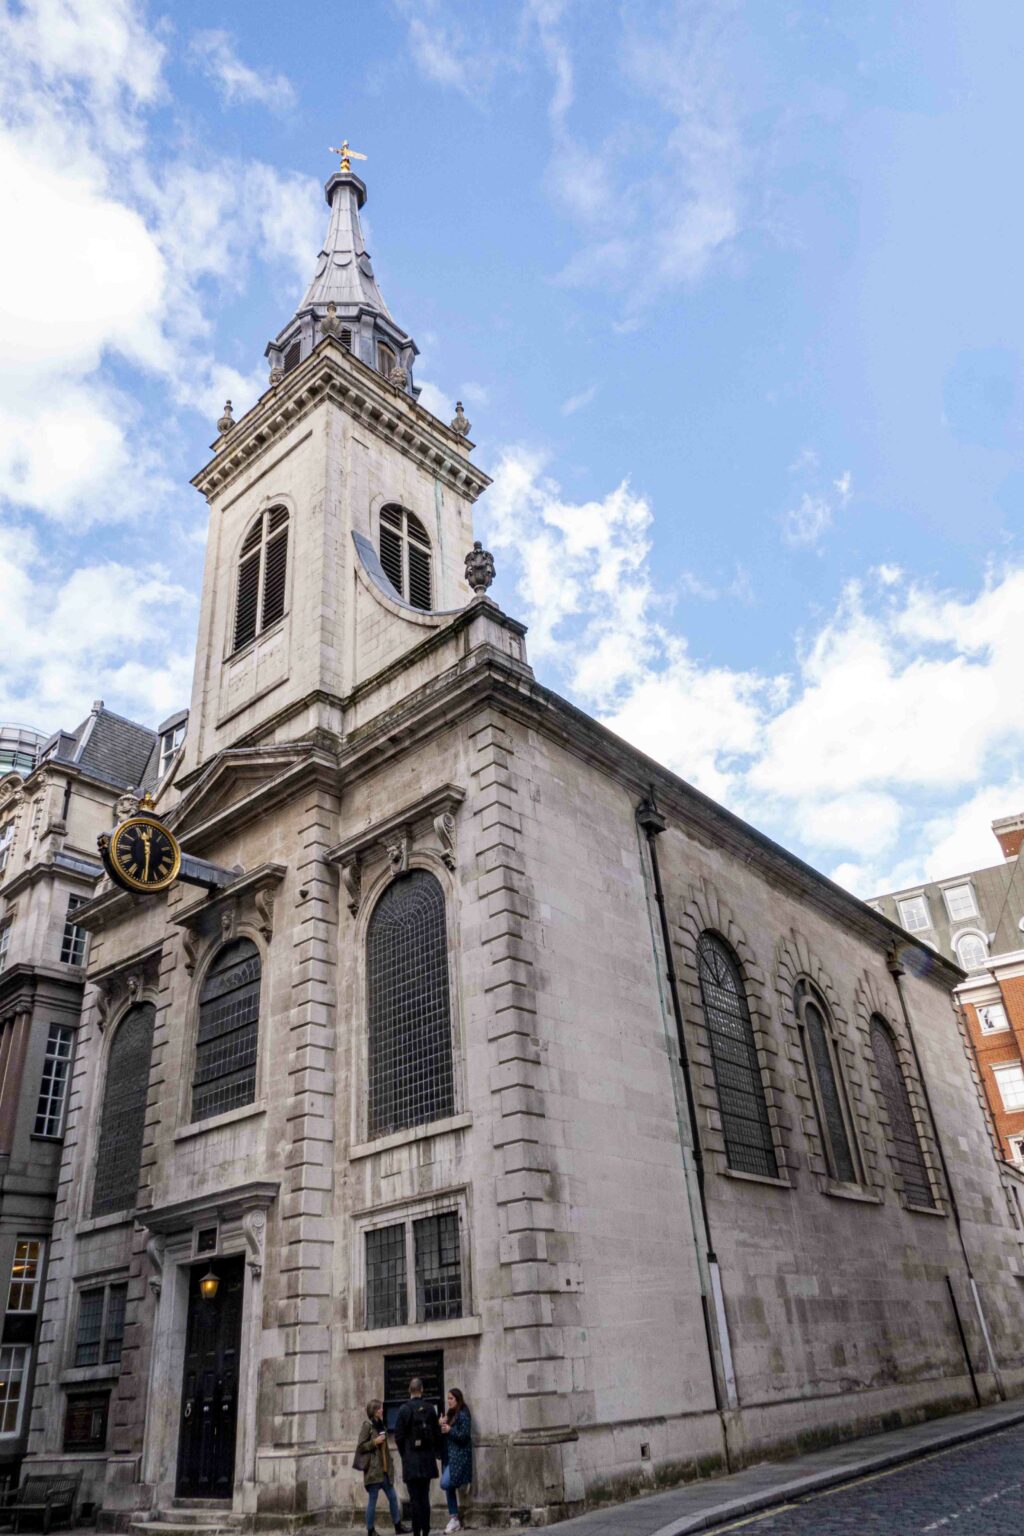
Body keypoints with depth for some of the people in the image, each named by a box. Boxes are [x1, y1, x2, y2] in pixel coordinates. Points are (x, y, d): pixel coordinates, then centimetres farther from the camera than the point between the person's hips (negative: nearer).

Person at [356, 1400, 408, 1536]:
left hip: (384, 1470, 8)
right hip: (373, 1470, -8)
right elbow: (360, 1447, -12)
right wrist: (374, 1442, -19)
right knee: (373, 1500, -1)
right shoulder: (367, 1425, -10)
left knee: (393, 1497, 8)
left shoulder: (381, 1425, 14)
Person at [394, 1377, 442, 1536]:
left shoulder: (404, 1409, -10)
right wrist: (435, 1453, 16)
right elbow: (437, 1433, 3)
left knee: (415, 1498, 1)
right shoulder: (430, 1408, -1)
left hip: (411, 1460, -3)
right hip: (427, 1460, 3)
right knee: (425, 1497, 12)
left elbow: (398, 1436, -9)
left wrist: (404, 1454, 7)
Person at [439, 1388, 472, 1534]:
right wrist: (442, 1426, -3)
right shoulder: (450, 1414, 13)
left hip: (460, 1455, -8)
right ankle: (455, 1520, 16)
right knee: (449, 1487, 7)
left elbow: (464, 1436, -17)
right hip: (450, 1455, 8)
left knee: (445, 1483, -20)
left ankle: (461, 1484, 9)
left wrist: (449, 1430, -18)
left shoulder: (463, 1414, -11)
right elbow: (446, 1434, 16)